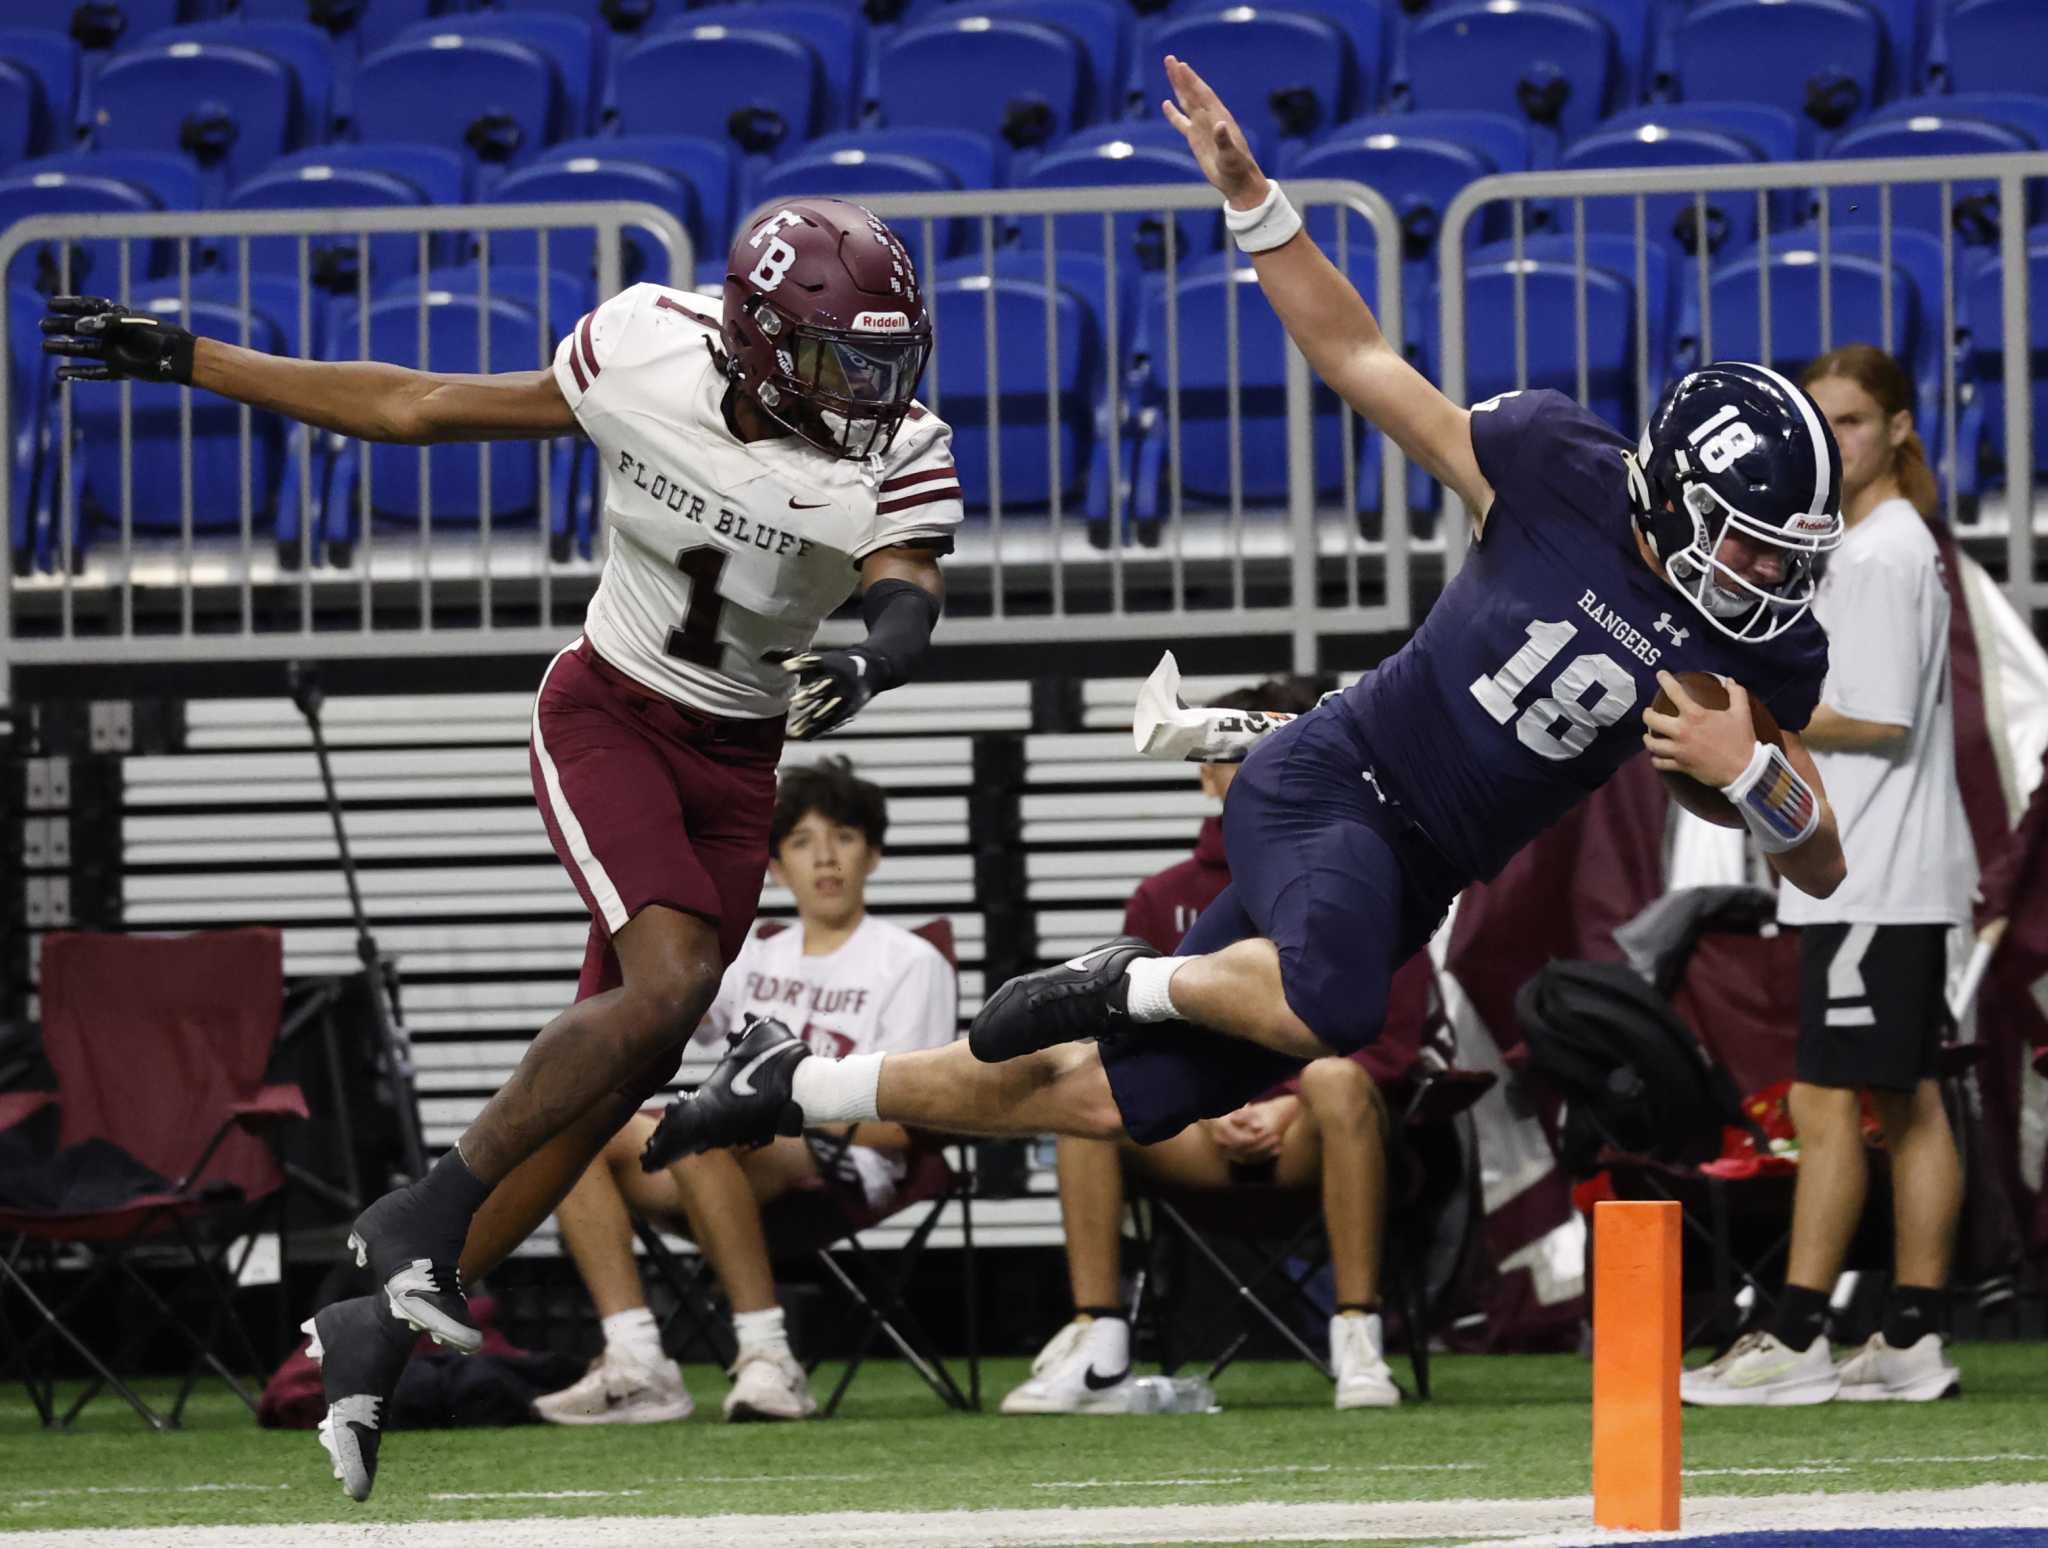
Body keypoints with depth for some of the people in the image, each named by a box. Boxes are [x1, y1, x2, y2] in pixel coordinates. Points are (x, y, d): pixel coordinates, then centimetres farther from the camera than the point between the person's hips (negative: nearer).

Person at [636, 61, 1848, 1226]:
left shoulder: (1765, 656, -2)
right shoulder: (1559, 474, -12)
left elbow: (1825, 872, 2)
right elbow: (1363, 361, -2)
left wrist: (1749, 769, -19)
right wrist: (1250, 197, -10)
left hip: (1416, 874, 5)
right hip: (1330, 784, -5)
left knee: (1115, 1104, 5)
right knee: (1328, 1007, -40)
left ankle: (799, 1085, 23)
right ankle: (1131, 984, -8)